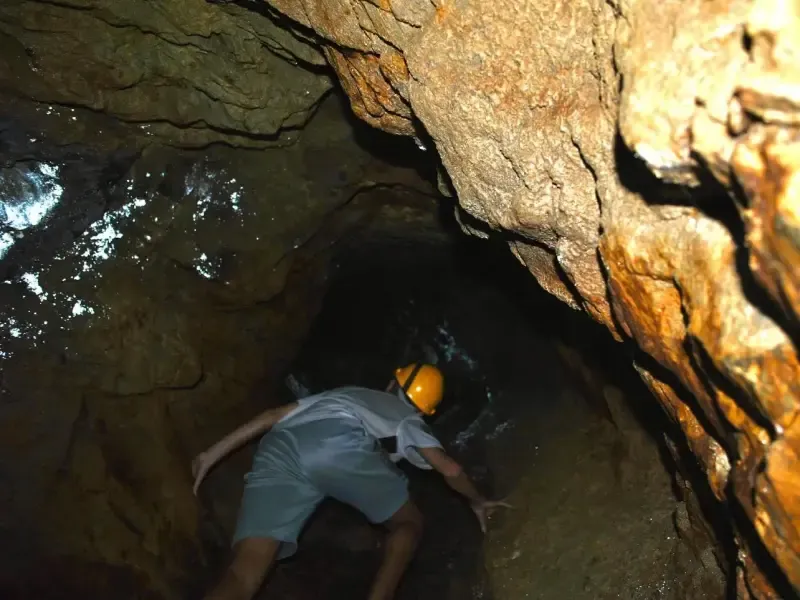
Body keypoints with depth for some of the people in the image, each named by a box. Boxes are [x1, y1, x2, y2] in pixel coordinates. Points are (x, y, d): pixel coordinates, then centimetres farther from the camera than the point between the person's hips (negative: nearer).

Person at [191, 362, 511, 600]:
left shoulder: (349, 393, 46)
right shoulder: (409, 420, 35)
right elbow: (452, 470, 28)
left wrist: (214, 452, 37)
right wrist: (477, 501, 50)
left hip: (279, 448, 3)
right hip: (341, 443, -3)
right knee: (409, 522, 22)